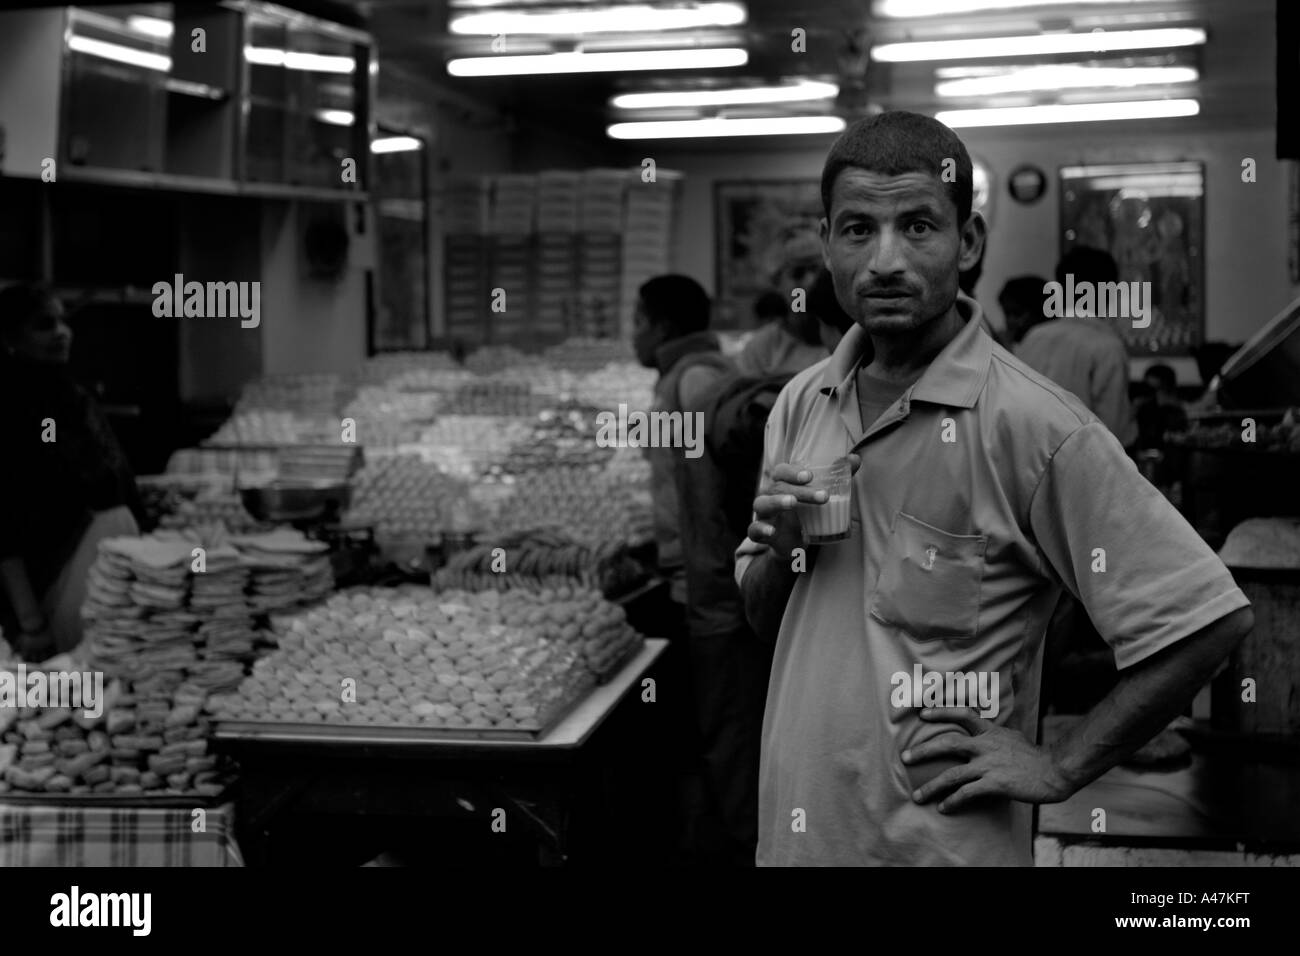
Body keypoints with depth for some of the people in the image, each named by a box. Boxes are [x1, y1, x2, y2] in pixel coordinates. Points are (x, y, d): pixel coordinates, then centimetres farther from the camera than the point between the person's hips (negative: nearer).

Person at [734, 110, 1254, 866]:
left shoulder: (1032, 426, -17)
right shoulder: (800, 405, 2)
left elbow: (1209, 618, -18)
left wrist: (1059, 770, -13)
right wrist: (780, 549, -8)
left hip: (941, 842, -6)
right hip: (794, 829, 6)